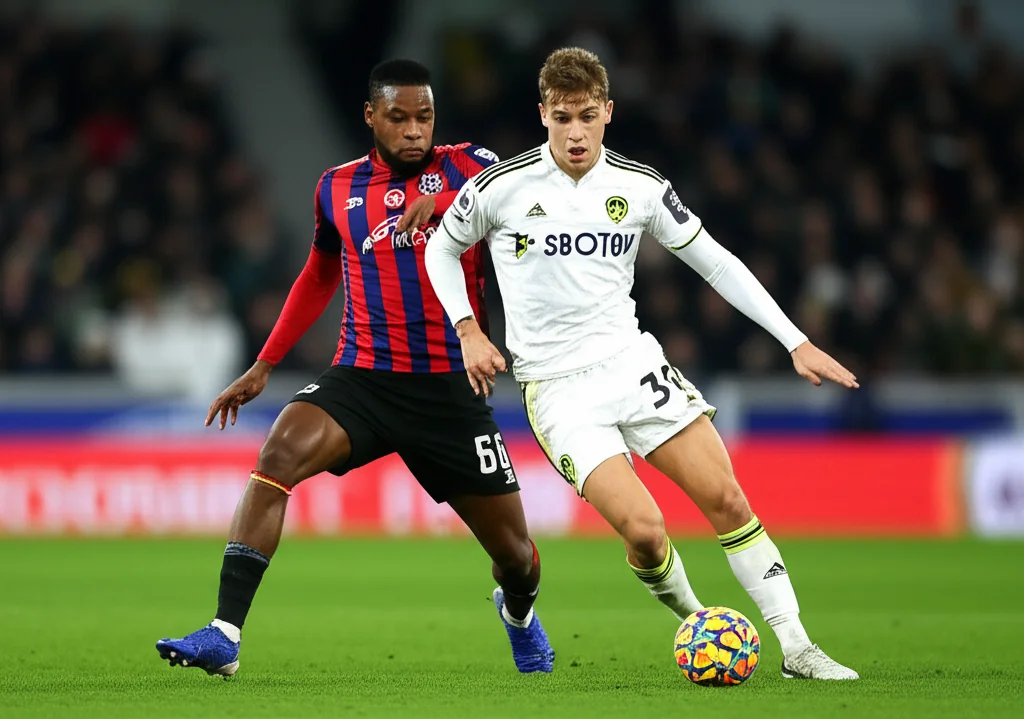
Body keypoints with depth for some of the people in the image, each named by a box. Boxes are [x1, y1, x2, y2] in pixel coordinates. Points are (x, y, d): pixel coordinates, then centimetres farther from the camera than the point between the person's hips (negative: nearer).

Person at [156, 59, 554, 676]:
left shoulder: (468, 167, 0)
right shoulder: (338, 189, 8)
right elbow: (319, 278, 24)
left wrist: (448, 201, -31)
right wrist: (264, 365, 22)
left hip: (451, 391, -1)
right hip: (363, 379, 1)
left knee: (514, 552, 7)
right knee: (280, 452, -30)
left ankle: (518, 609, 48)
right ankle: (224, 636, -33)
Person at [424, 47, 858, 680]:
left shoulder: (639, 187, 0)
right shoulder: (501, 187, -8)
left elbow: (715, 263, 7)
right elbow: (442, 248, 12)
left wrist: (797, 343, 3)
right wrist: (468, 331, -1)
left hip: (632, 361, 3)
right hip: (558, 388, -3)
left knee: (728, 500, -7)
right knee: (645, 530, -18)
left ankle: (797, 650, 2)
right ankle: (691, 617, 13)